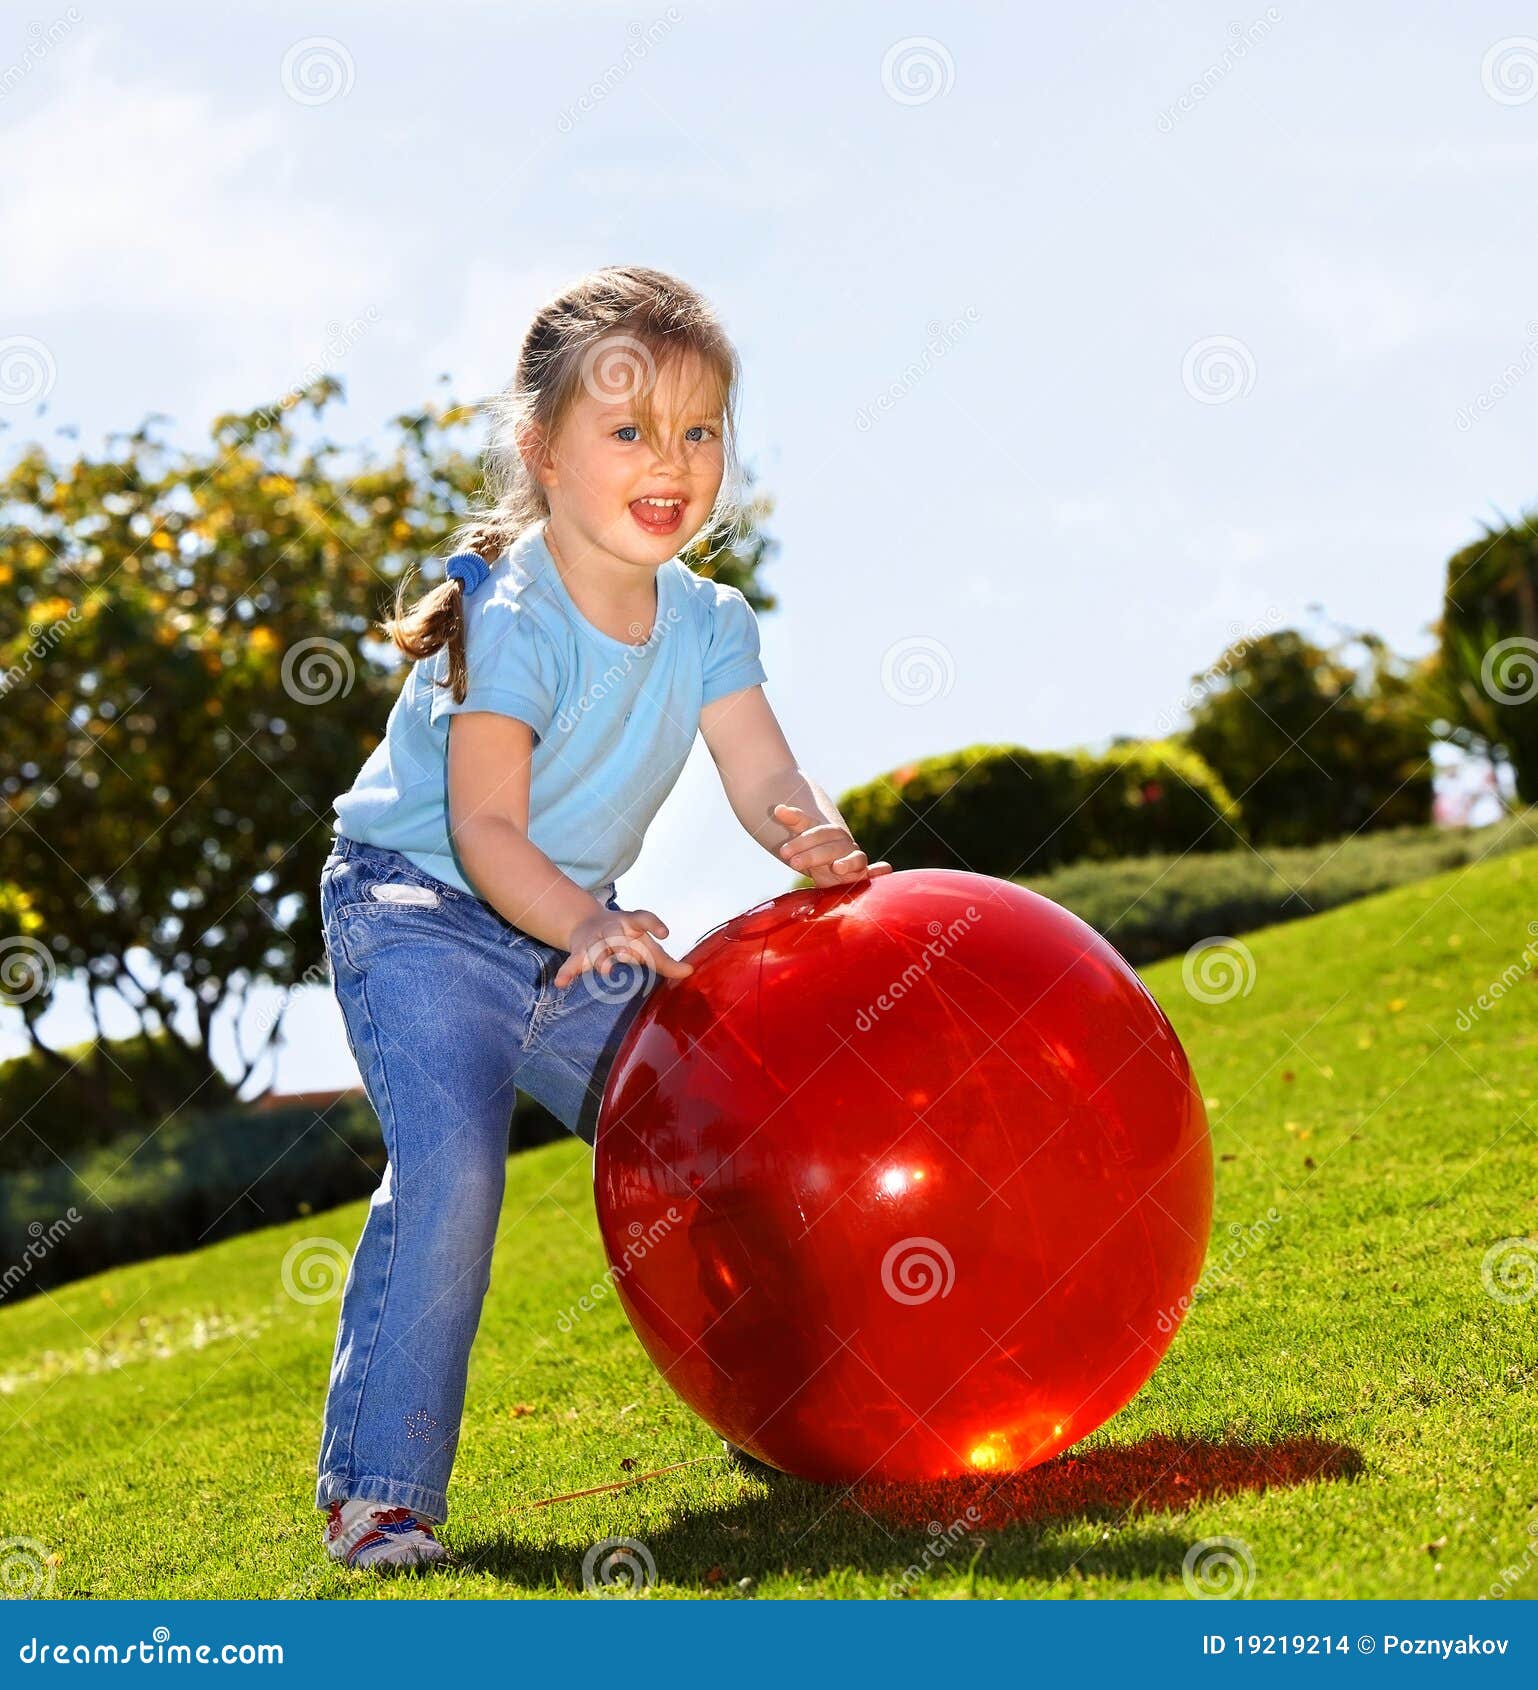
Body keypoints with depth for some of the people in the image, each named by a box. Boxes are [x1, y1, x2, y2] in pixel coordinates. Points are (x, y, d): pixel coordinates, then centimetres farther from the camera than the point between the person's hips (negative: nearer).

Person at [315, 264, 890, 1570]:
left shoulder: (708, 622, -2)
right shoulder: (514, 619, -22)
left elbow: (764, 773, -11)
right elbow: (485, 829, -25)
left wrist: (814, 839, -35)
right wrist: (588, 926, -41)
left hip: (574, 939, 7)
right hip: (423, 918, -6)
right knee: (451, 1161, -24)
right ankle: (377, 1492, -15)